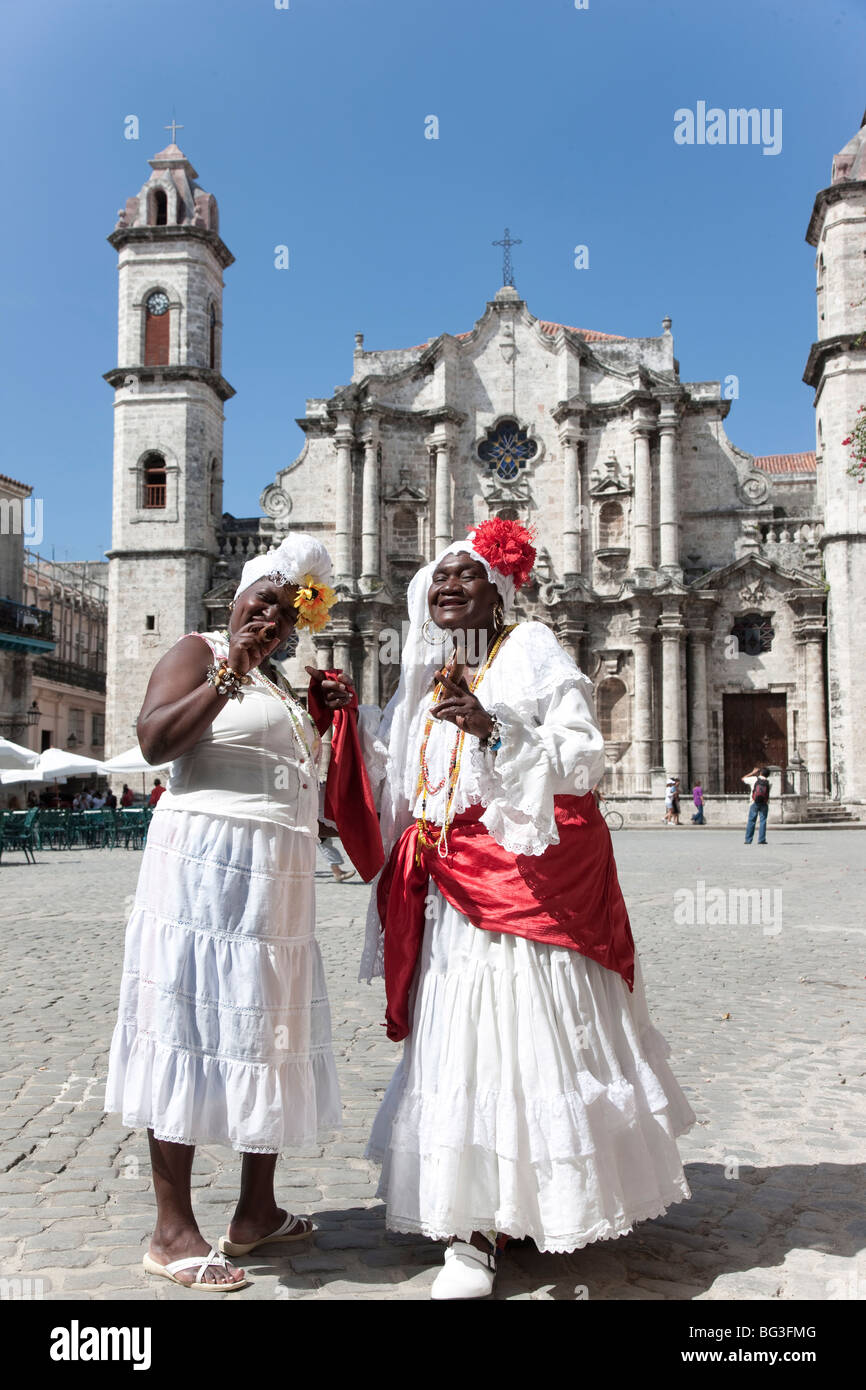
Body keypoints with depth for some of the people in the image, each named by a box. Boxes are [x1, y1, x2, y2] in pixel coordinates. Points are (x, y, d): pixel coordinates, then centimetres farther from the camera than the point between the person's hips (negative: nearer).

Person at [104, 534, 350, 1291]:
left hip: (278, 879, 9)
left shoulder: (277, 682, 22)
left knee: (266, 1035, 10)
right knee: (196, 1029, -6)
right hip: (206, 865, -8)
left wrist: (321, 714, 17)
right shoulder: (197, 653, -1)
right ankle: (173, 1230, 1)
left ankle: (257, 1210, 20)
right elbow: (154, 740, -17)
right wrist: (229, 675, -17)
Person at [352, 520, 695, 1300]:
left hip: (529, 876, -5)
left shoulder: (531, 651, -1)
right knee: (460, 1042, 4)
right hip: (454, 893, 6)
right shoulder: (426, 681, 17)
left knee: (531, 1035, -3)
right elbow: (389, 781, 24)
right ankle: (478, 1230, 12)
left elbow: (583, 755, -11)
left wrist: (495, 729, -23)